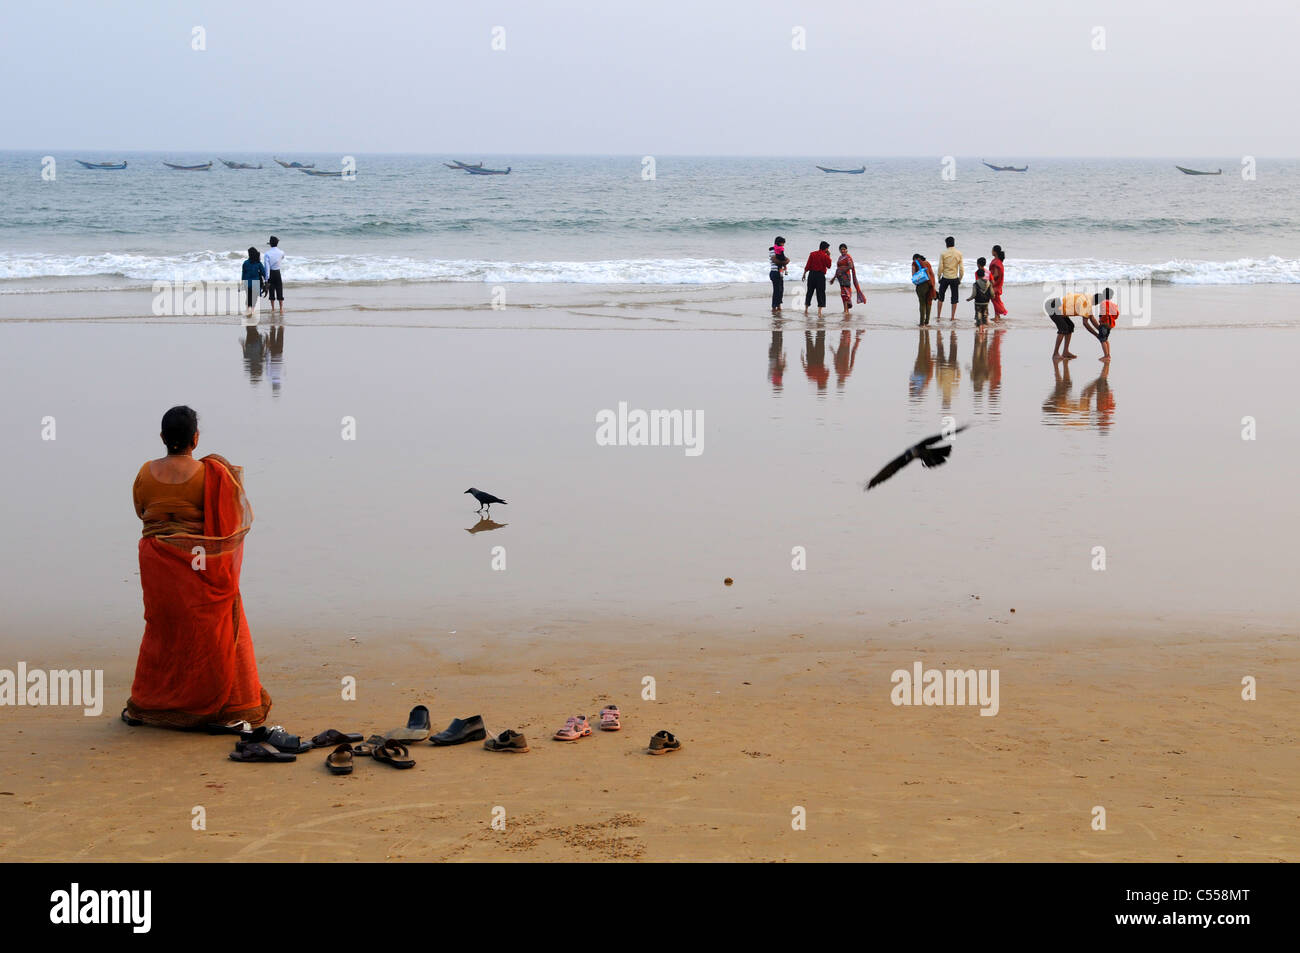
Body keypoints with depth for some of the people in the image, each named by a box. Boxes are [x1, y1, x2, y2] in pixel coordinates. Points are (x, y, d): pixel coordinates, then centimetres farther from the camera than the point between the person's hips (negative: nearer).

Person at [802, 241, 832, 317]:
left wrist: (804, 274, 7)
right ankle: (819, 311, -6)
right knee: (821, 293, 1)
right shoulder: (825, 256, -6)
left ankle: (806, 309, 19)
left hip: (812, 274, 3)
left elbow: (807, 265, 1)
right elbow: (829, 266, 4)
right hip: (821, 275, -3)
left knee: (809, 291, 14)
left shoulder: (812, 254, 3)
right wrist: (829, 256, 8)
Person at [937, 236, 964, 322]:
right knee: (954, 298, 8)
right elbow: (961, 268, -2)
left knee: (941, 297, 13)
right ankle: (952, 317, 8)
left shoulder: (943, 254, -8)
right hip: (955, 278, 1)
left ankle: (939, 316, 14)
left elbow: (940, 268, -8)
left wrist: (939, 278, 5)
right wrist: (960, 279, 9)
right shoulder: (959, 254, -3)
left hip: (945, 278, -1)